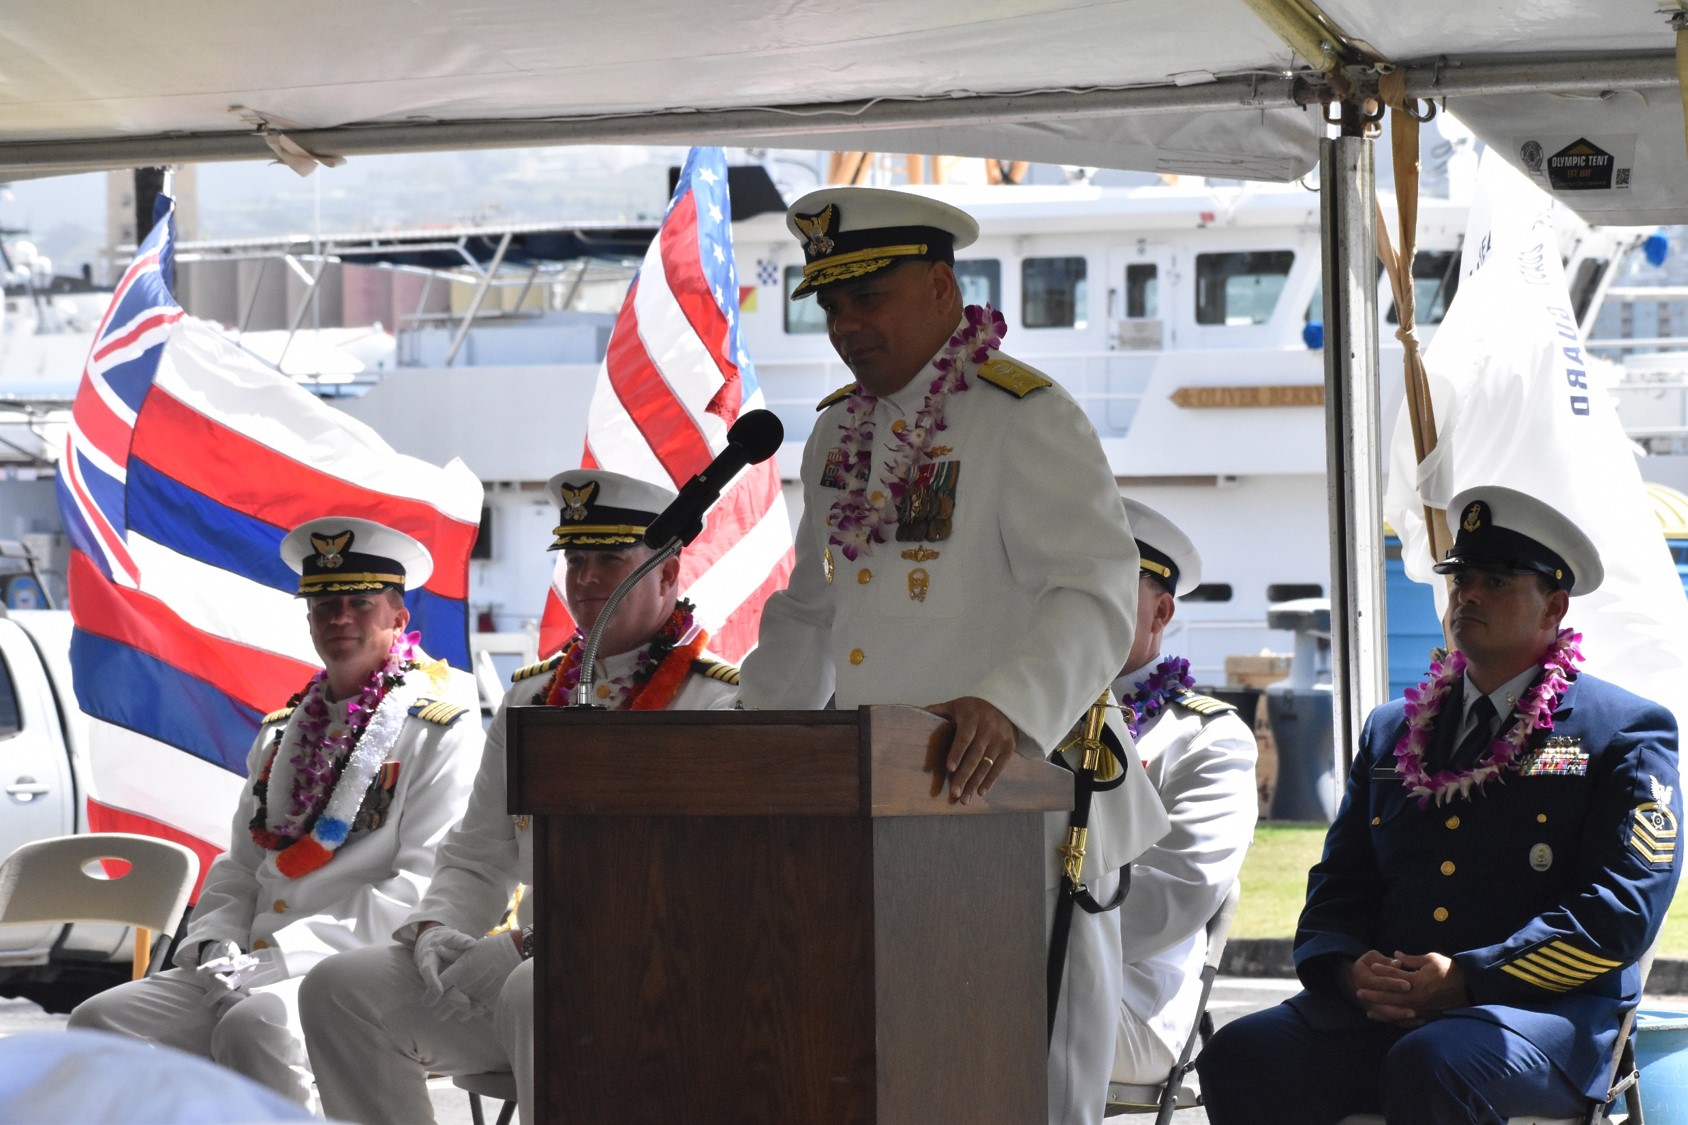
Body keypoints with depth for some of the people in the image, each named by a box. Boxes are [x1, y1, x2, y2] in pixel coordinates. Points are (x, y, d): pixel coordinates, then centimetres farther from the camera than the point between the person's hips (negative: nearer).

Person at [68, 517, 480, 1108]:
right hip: (251, 969, 7)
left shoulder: (442, 735, -2)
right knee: (101, 1019, -13)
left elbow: (425, 891, -12)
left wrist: (284, 954, -16)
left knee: (253, 1027, -37)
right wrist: (214, 944, 2)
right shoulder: (280, 735, 23)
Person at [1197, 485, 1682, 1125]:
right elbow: (1339, 884, 21)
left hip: (1549, 1009, -5)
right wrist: (1348, 970, -4)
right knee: (1242, 1055, -24)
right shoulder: (1391, 732, 22)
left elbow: (1620, 910, -6)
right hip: (1385, 1009, 5)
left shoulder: (1628, 734, 5)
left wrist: (1465, 978, -16)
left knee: (1427, 1066, -38)